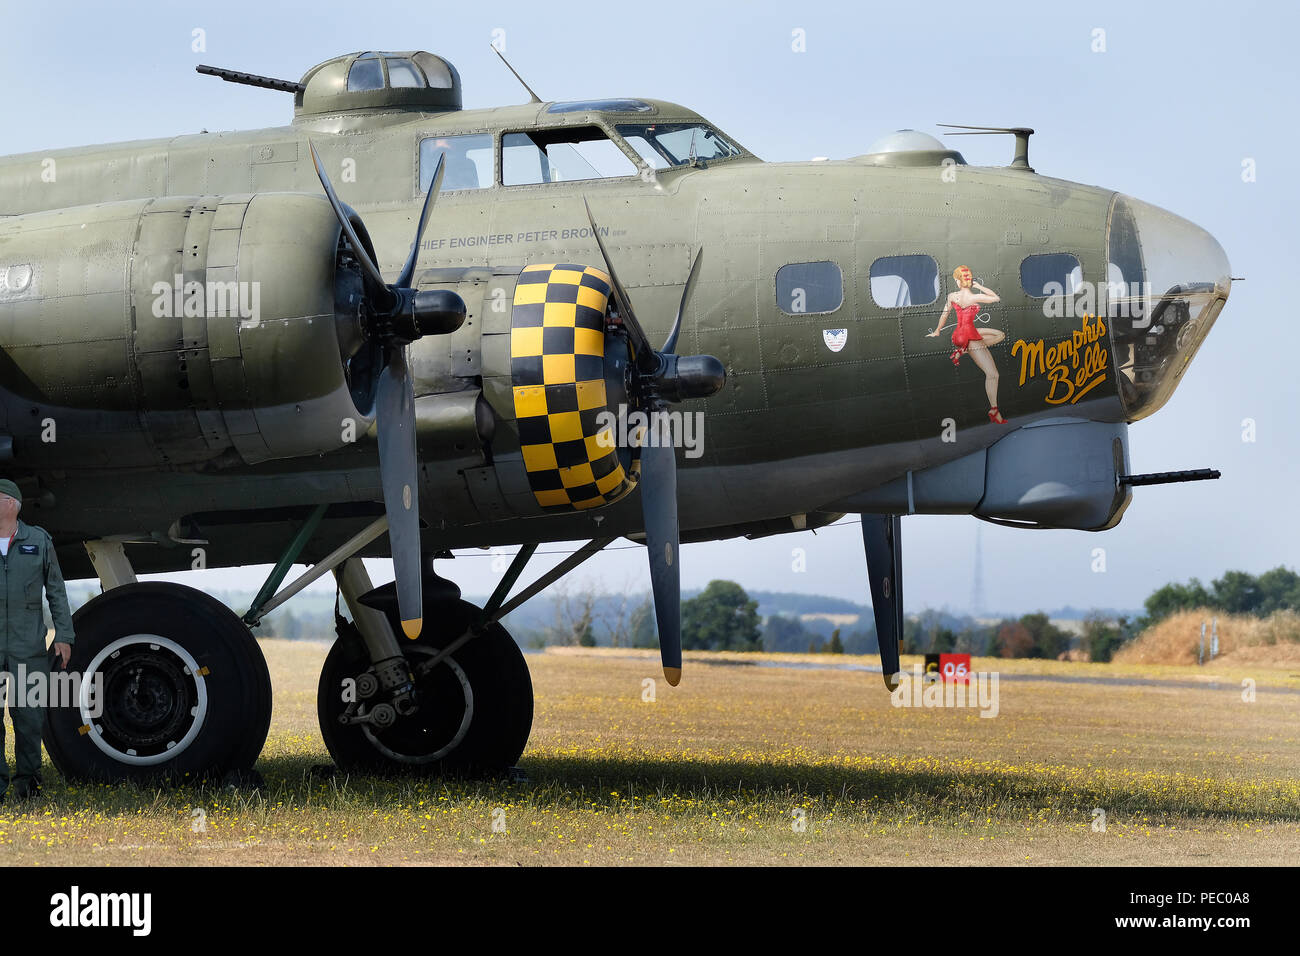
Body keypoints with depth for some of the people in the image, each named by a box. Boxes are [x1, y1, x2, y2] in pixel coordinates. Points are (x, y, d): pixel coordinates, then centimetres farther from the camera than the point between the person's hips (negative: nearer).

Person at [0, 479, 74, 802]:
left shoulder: (39, 541, 6)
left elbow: (56, 591, 9)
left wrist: (63, 635, 4)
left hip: (28, 645, 0)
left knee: (29, 715, 1)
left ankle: (27, 781, 13)